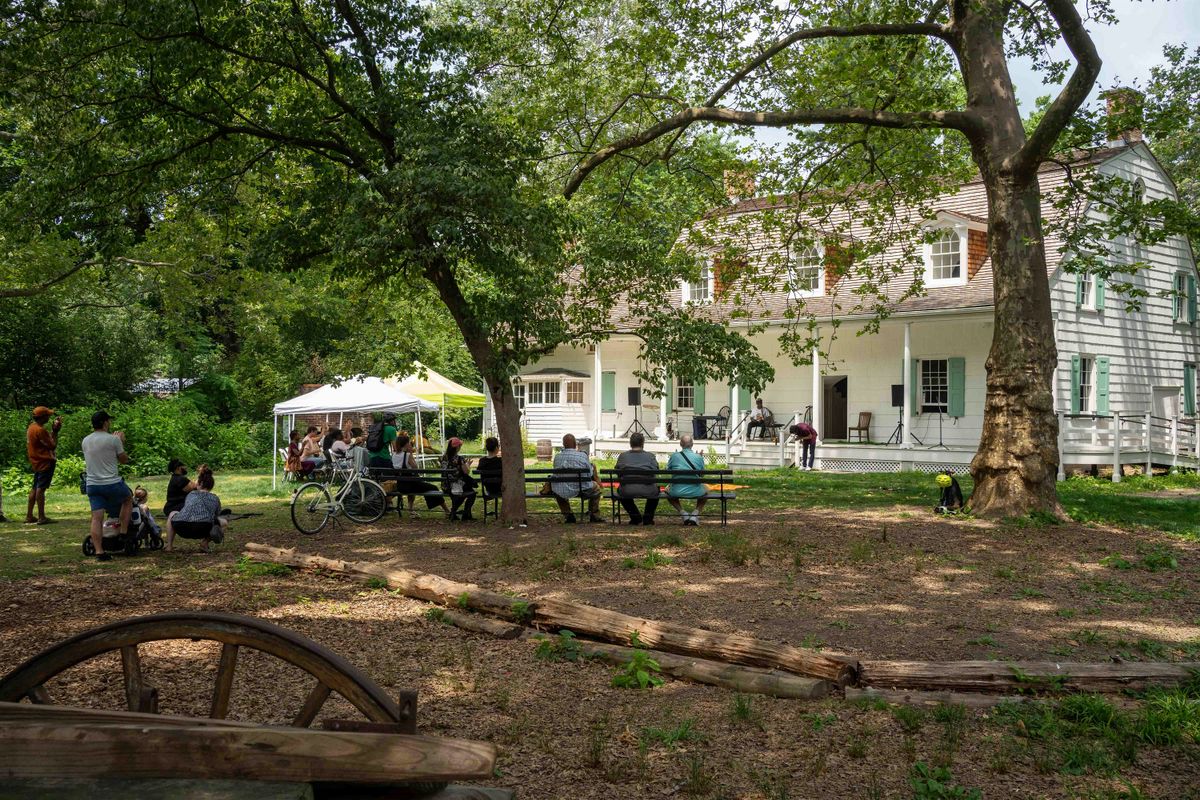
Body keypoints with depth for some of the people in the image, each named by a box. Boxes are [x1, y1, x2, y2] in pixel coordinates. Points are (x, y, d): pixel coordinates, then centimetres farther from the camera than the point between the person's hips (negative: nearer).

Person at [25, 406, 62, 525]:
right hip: (45, 462, -10)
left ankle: (29, 516, 17)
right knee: (41, 488, -9)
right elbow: (53, 445, -17)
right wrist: (55, 431, -10)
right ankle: (41, 517, -9)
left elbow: (47, 439, 15)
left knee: (35, 488, 14)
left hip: (37, 462, 10)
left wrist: (53, 429, 11)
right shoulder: (40, 430, -19)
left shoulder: (32, 427, 11)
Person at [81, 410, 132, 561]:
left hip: (92, 485, 4)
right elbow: (124, 459, 1)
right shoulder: (113, 439, -10)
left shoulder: (85, 441, 8)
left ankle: (99, 551, -5)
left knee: (97, 517, 1)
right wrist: (121, 442, 14)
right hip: (112, 483, -4)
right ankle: (123, 533, 20)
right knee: (128, 499, 25)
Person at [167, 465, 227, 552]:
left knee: (172, 514, 36)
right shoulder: (215, 499, 25)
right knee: (224, 522, 25)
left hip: (181, 529, 2)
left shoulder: (190, 494, 29)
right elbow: (216, 516, 39)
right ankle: (205, 542, 2)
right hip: (203, 528, -2)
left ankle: (169, 545, 27)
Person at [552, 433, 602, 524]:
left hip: (560, 492, 3)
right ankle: (594, 516, 32)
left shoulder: (557, 456, -1)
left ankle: (568, 515, 34)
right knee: (595, 488, 28)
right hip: (579, 490, -3)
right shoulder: (582, 455, -11)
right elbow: (590, 473, -1)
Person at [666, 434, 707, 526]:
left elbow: (668, 470, 11)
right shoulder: (699, 457, -2)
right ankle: (695, 514, 14)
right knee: (705, 490, 35)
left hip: (677, 492, 0)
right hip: (696, 492, 0)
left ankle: (682, 513, 17)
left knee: (668, 489, 35)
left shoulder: (674, 456, -4)